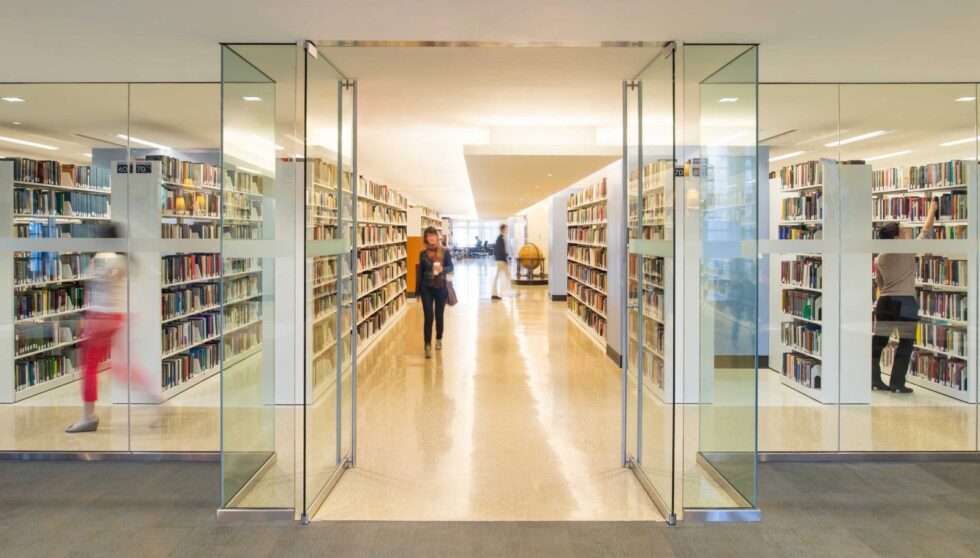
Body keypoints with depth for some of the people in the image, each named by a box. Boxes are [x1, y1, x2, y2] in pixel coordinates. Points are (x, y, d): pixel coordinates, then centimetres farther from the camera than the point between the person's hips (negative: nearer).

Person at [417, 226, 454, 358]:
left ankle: (439, 339, 33)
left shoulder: (445, 252, -2)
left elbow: (450, 267, 0)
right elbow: (420, 272, 4)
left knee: (439, 316, 12)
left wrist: (442, 269, -23)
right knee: (428, 317, -5)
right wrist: (418, 291, 5)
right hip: (427, 289, 0)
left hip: (441, 288, 0)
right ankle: (428, 345, -3)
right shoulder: (423, 254, 1)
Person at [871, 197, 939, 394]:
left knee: (878, 341, 9)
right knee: (905, 343, 3)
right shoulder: (908, 251, -8)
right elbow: (926, 231, 3)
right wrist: (932, 210, 15)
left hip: (884, 302, 5)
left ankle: (873, 379, 14)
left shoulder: (879, 259, 5)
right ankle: (896, 383, 3)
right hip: (905, 302, -5)